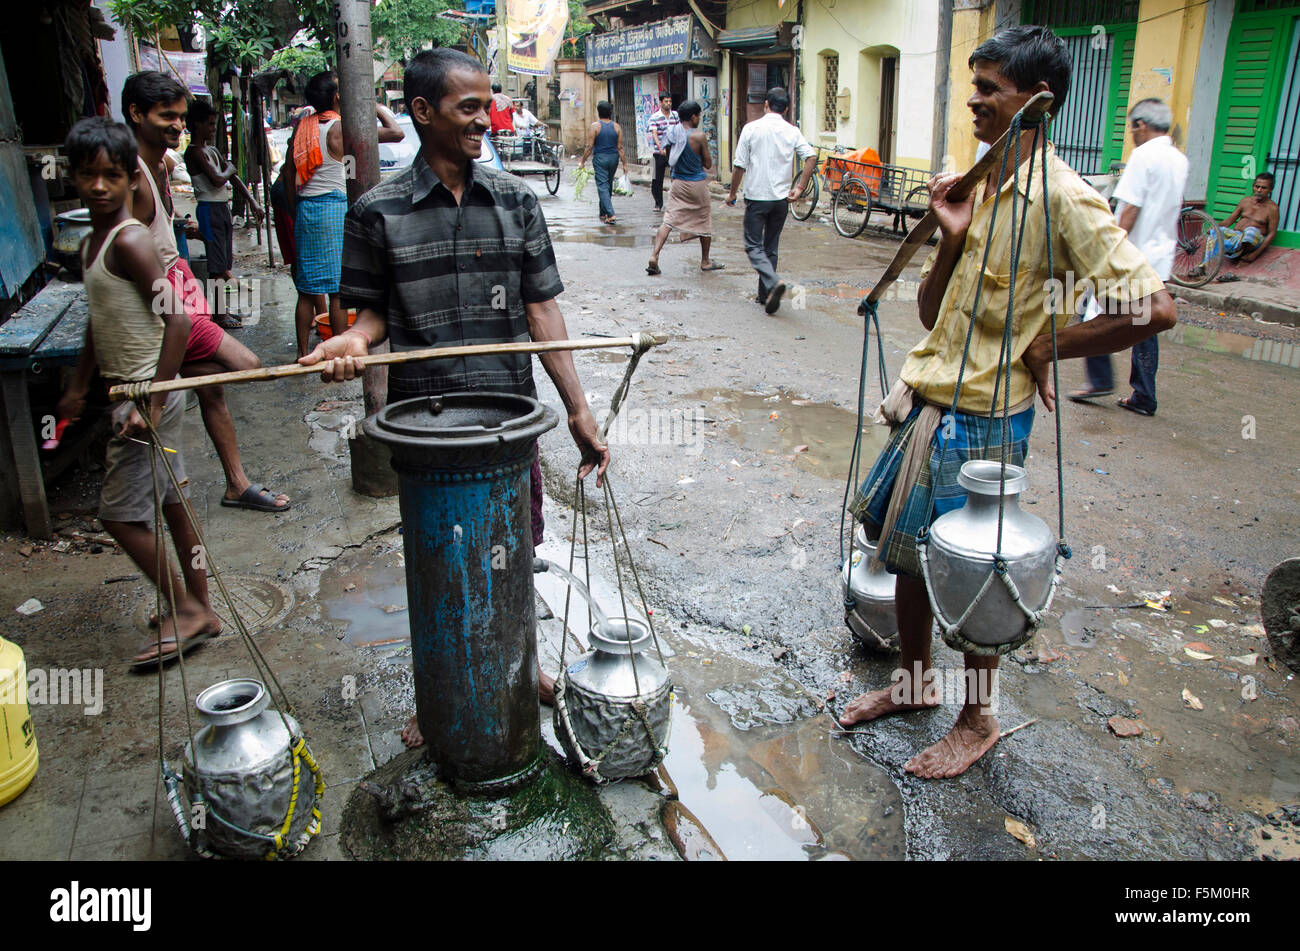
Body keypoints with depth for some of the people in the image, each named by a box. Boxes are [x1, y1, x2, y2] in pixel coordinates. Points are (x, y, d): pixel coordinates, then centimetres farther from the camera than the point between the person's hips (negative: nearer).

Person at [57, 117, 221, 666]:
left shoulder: (130, 240, -17)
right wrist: (78, 387, 26)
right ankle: (199, 609, 25)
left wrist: (151, 404, -27)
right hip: (128, 393, 9)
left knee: (119, 513, -2)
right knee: (171, 502, 14)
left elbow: (176, 320, -25)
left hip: (147, 396, -9)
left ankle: (185, 609, 11)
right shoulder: (92, 240, 12)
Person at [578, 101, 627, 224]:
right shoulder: (617, 126, 2)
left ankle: (610, 215, -19)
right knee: (608, 185, 18)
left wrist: (583, 162, -2)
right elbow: (620, 147, 0)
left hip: (600, 158, -4)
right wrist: (624, 163, 5)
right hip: (613, 158, 4)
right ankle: (603, 213, 29)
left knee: (602, 186, -4)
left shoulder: (595, 126, -8)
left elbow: (589, 146, -10)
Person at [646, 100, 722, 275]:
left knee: (669, 220, 3)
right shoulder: (699, 136, -16)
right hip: (697, 184, -4)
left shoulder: (673, 134, -1)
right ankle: (705, 262, 23)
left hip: (678, 183, 4)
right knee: (704, 221, 12)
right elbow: (708, 164, -8)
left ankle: (654, 256, -13)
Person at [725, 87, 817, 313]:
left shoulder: (751, 128, -6)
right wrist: (799, 188, -2)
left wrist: (732, 193, 7)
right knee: (771, 247, 14)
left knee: (754, 246, 1)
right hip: (781, 198, 4)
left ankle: (773, 282, -24)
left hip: (757, 197, -4)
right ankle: (765, 295, 17)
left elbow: (740, 166, -6)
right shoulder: (793, 131, 2)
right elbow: (811, 157, -8)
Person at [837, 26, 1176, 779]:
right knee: (906, 550, 17)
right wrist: (951, 236, -8)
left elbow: (1156, 307, -24)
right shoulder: (977, 183, 9)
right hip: (927, 400, 8)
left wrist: (1047, 348, -14)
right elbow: (931, 312, 8)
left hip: (984, 418, -8)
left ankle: (977, 721, 26)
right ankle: (915, 681, 38)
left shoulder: (1059, 195, -15)